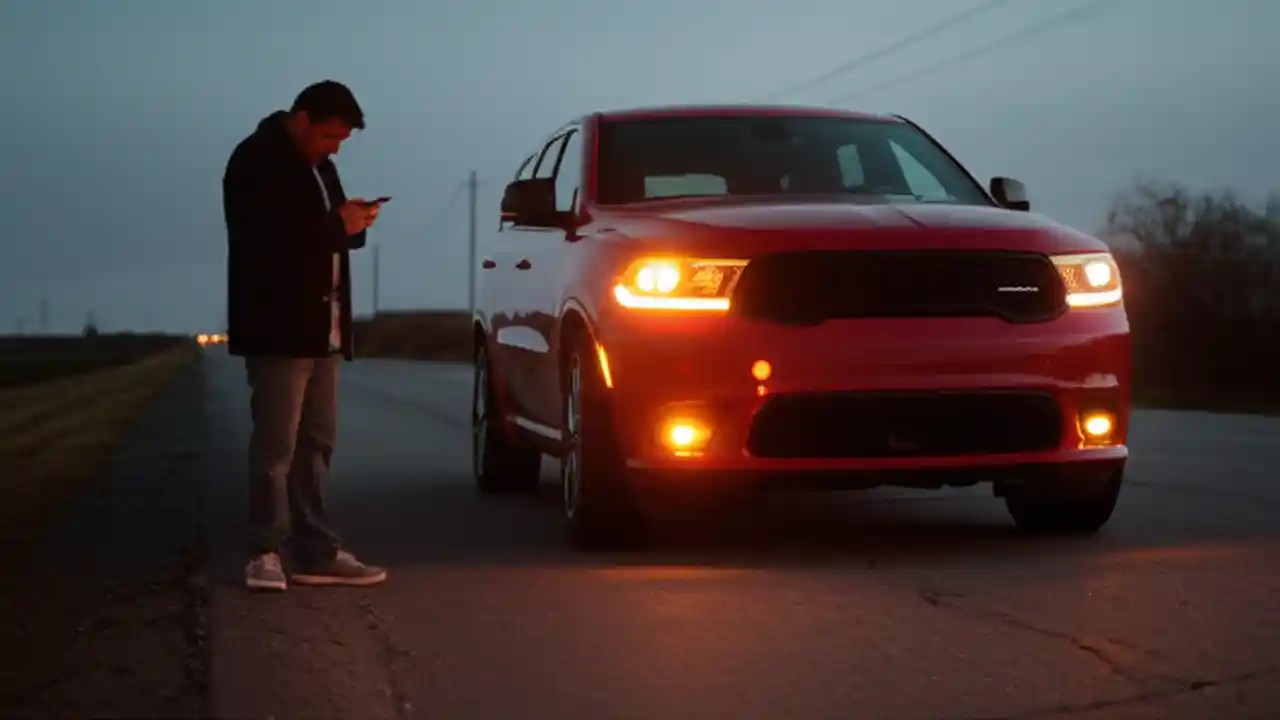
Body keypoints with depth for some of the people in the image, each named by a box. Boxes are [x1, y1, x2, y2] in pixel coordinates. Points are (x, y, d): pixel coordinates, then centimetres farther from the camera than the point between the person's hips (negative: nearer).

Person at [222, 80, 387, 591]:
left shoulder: (318, 164, 18)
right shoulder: (256, 161, -9)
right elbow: (269, 241, -21)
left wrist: (352, 222, 1)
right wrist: (337, 225, -16)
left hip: (321, 330, 9)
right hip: (279, 329, -9)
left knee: (316, 443, 8)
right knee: (276, 445, -7)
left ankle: (317, 553, 10)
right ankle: (265, 553, -1)